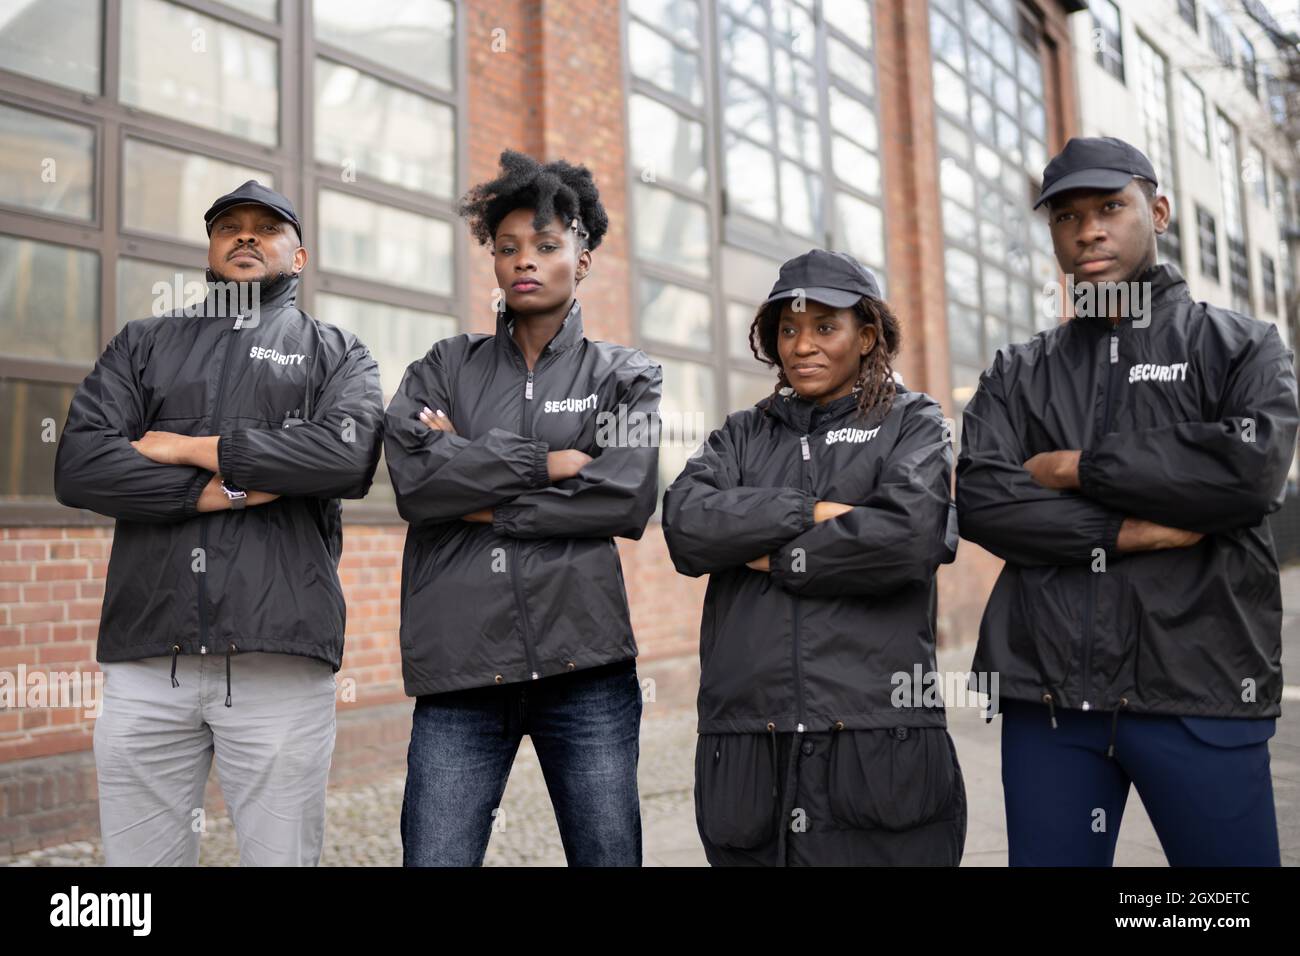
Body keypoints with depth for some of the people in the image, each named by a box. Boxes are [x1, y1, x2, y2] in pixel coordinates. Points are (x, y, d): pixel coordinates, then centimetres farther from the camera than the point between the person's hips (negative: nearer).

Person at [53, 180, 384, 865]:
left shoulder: (336, 353, 12)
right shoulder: (143, 345, 17)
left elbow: (350, 453, -10)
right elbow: (78, 467, 1)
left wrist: (186, 448, -6)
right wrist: (225, 489, -9)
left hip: (280, 659, -2)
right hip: (146, 659, 2)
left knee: (282, 854, 4)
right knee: (139, 856, 7)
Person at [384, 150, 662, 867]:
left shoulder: (627, 376, 10)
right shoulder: (446, 366, 13)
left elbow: (627, 500, -8)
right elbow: (413, 477, -6)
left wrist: (478, 499, -6)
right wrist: (548, 462, -7)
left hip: (586, 661, 0)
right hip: (458, 668, 1)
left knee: (608, 853, 9)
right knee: (436, 857, 0)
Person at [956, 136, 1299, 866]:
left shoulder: (1241, 346, 7)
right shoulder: (1018, 374, 12)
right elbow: (979, 498, -4)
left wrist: (1080, 468, -7)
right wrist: (1131, 532, -13)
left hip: (1199, 689, -2)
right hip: (1047, 692, 2)